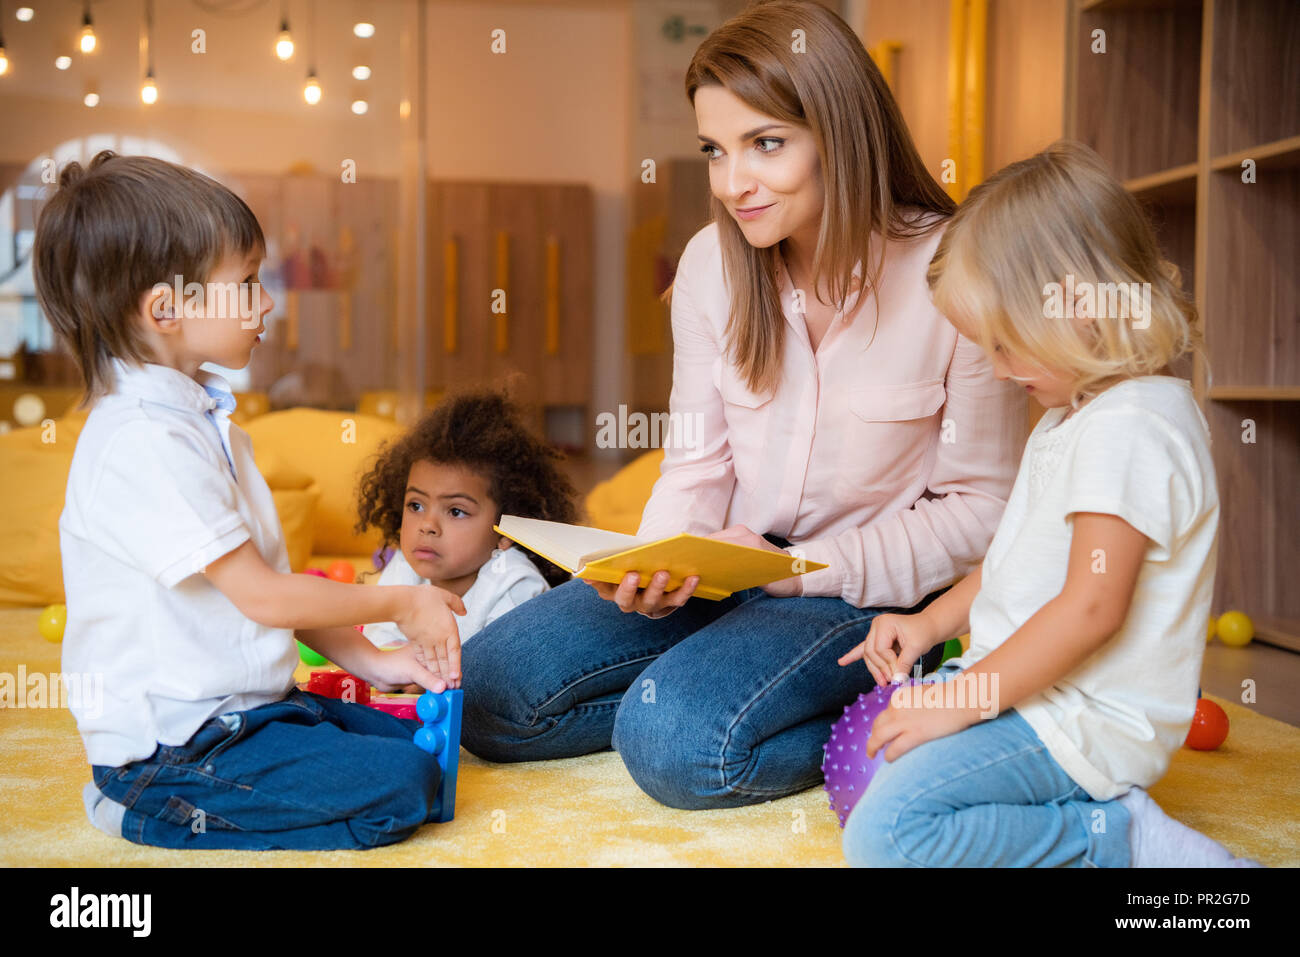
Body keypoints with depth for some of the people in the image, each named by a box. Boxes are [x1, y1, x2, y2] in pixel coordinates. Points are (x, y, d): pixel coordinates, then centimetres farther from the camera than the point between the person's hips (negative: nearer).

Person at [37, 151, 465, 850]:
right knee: (403, 786, -17)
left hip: (242, 707, 10)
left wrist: (368, 659, 6)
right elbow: (263, 596, -20)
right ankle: (151, 812, -4)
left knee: (419, 739, 8)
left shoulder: (202, 419, 11)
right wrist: (401, 603, -8)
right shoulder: (142, 444, -22)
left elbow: (269, 579, 13)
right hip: (173, 750, -10)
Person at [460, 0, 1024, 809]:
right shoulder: (710, 264, -1)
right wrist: (659, 564, -17)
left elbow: (982, 507, -9)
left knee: (673, 741, -30)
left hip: (868, 591, -5)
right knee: (486, 695, -7)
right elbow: (698, 463, 4)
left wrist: (802, 567, -17)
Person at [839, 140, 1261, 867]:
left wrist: (966, 699, -20)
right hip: (1034, 690, 11)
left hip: (1082, 722, -11)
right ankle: (1074, 806, 4)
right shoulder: (1081, 412, 14)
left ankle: (1120, 837, -11)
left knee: (884, 833, -24)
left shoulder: (1131, 427, -21)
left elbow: (1092, 607, -25)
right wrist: (934, 622, 13)